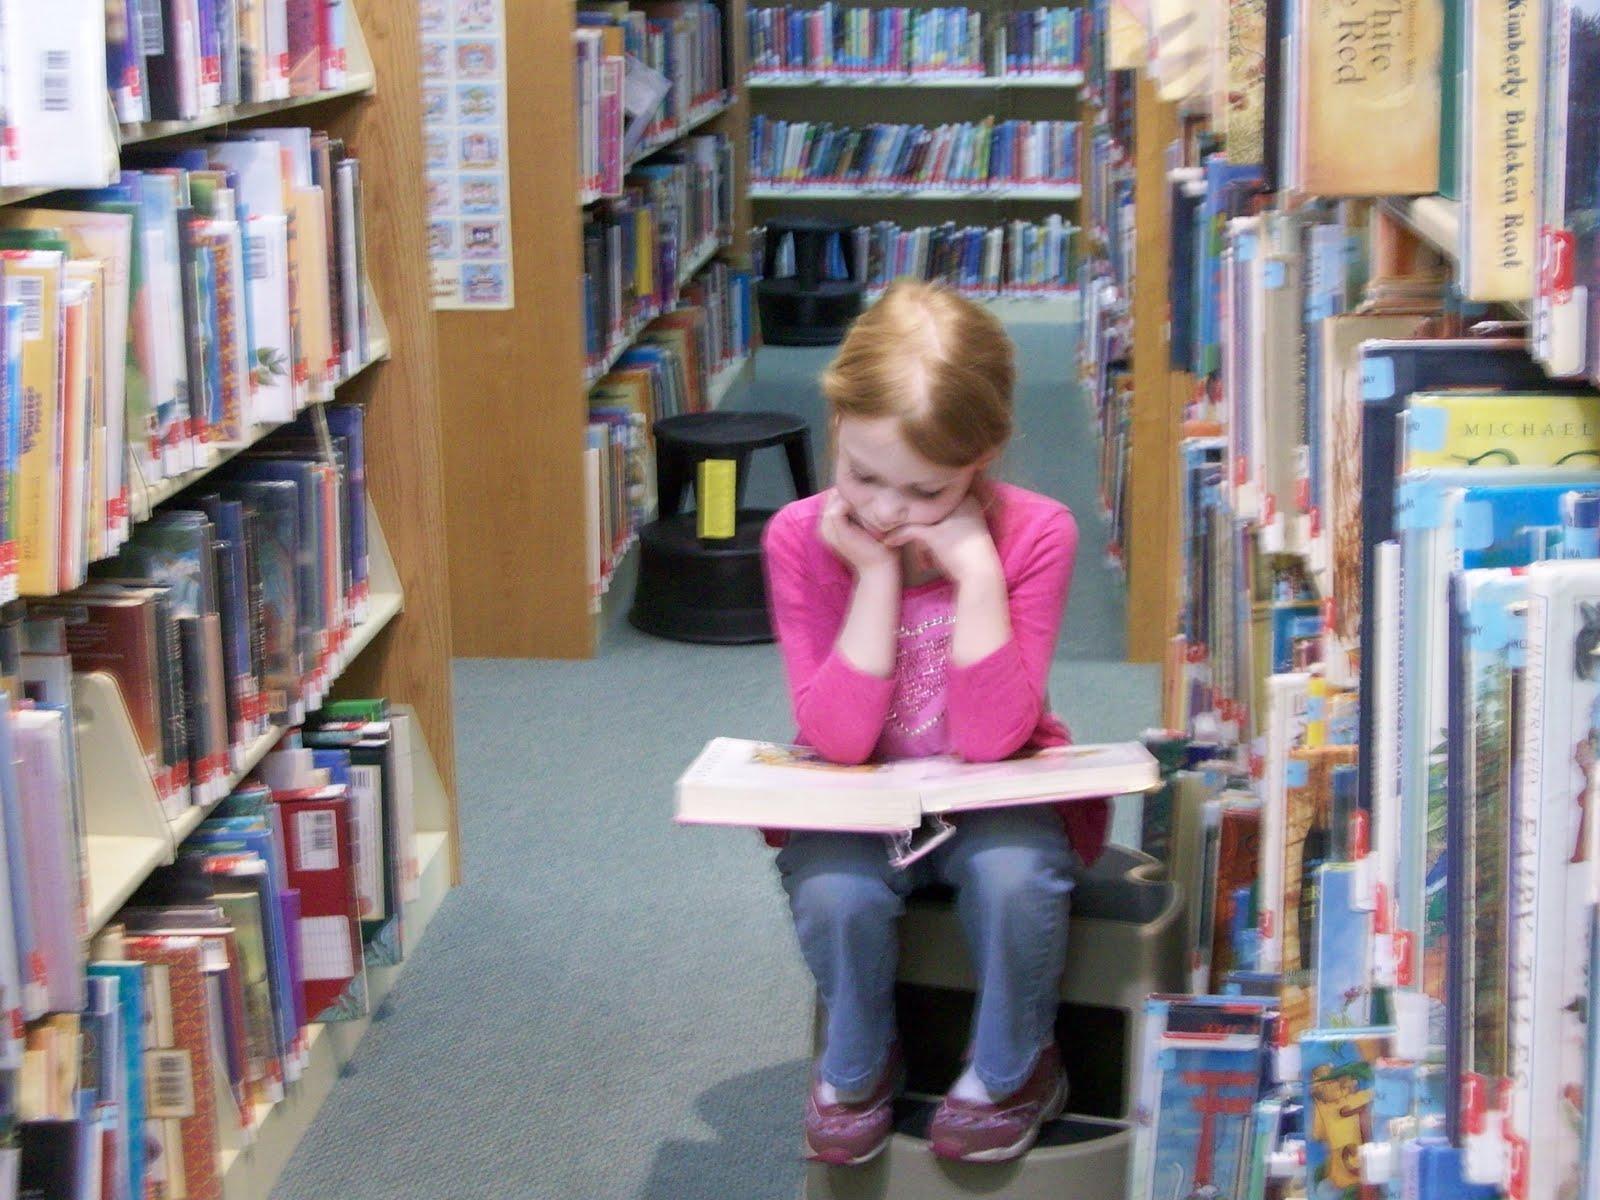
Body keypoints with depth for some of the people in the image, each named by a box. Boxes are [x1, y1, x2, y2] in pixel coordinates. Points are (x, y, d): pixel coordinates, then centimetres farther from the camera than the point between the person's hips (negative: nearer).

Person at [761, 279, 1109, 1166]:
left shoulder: (1035, 534, -18)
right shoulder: (801, 538, -15)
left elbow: (990, 739, -23)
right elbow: (838, 740, -21)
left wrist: (976, 568, -30)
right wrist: (876, 573, -27)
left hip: (994, 796, -1)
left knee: (1012, 874, -32)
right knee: (834, 890, -30)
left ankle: (1012, 1071, -2)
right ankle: (857, 1067, 2)